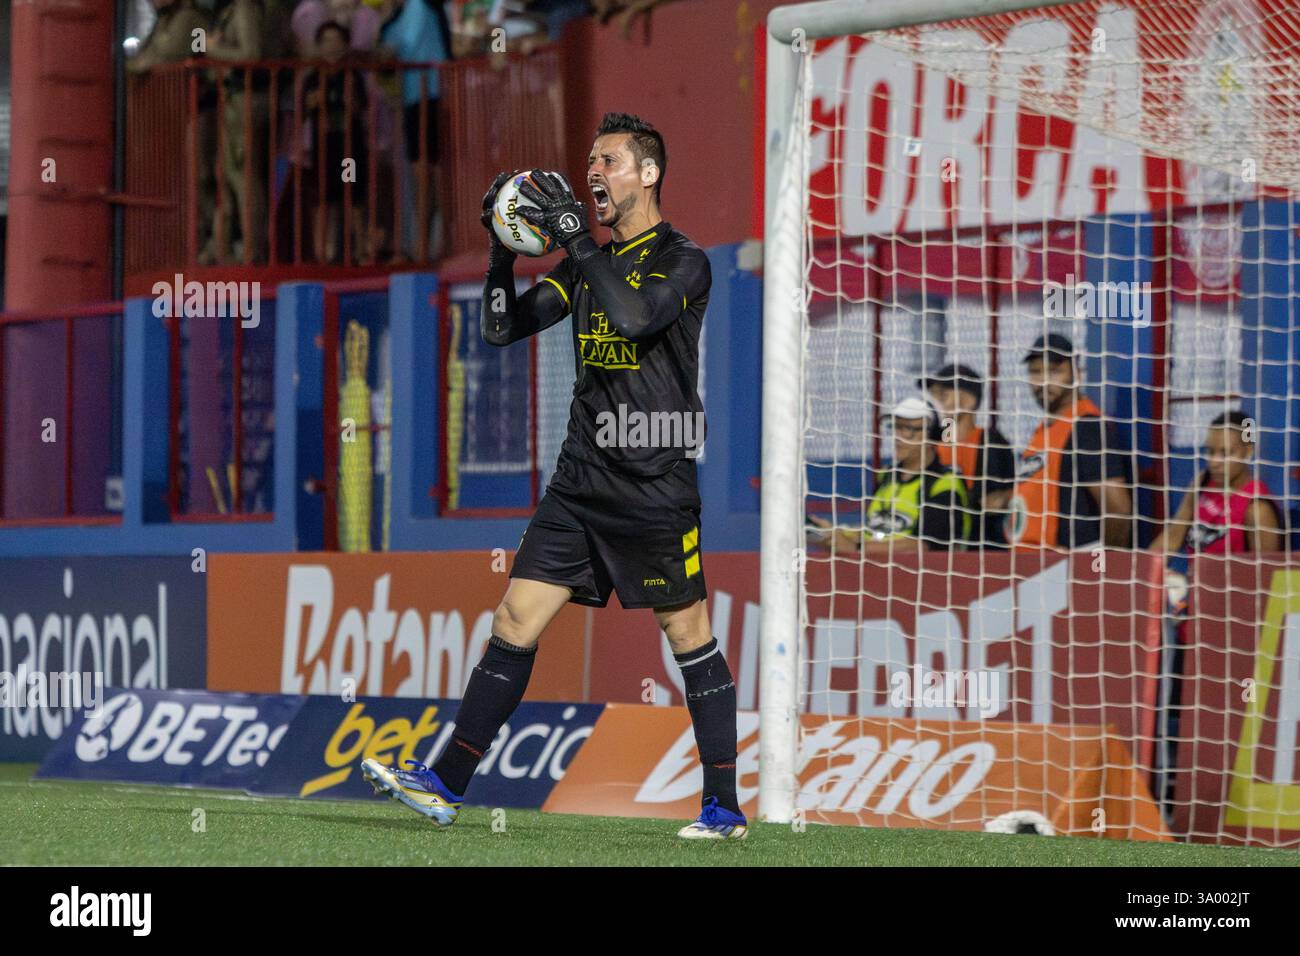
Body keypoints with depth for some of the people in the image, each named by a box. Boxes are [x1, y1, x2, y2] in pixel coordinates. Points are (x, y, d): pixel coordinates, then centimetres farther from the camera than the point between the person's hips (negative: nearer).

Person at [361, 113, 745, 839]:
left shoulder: (684, 261, -6)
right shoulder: (590, 260, 13)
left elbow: (637, 317, -25)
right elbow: (505, 328, 10)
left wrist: (574, 234, -23)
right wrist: (503, 247, -3)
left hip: (657, 489, -6)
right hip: (582, 480, 6)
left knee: (691, 639, 0)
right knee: (516, 622, 1)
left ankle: (726, 809, 8)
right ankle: (447, 786, 3)